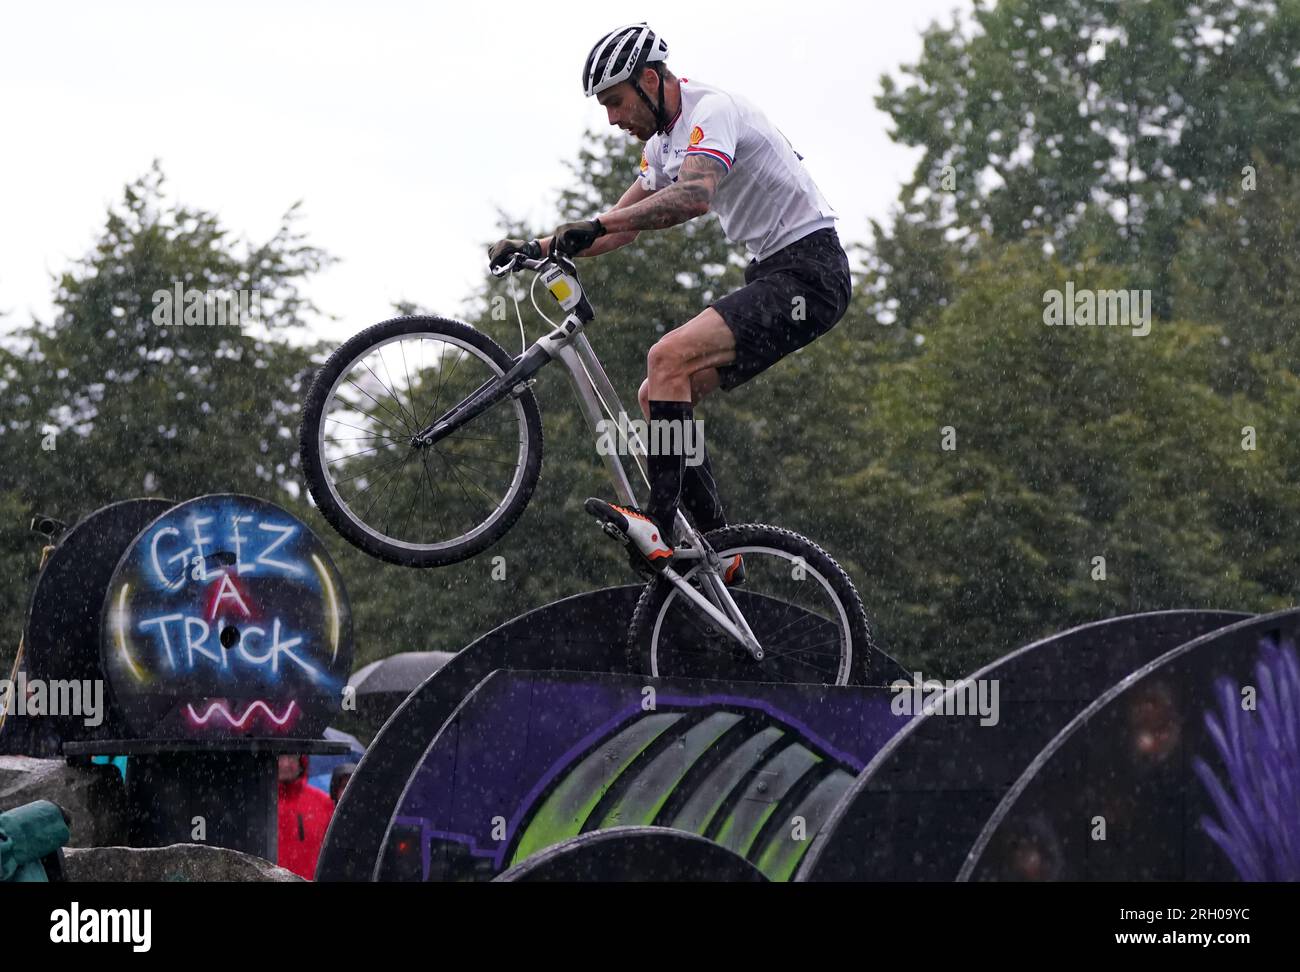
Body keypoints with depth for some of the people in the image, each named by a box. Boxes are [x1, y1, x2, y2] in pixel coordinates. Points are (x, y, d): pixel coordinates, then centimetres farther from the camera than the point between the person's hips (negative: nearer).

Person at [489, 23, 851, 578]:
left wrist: (595, 225, -41)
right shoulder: (665, 141, 16)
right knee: (656, 397, 4)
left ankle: (660, 525, -30)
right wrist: (536, 249, 7)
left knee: (668, 359, -26)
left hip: (807, 272, -10)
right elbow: (624, 226, 21)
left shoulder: (712, 111, -15)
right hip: (771, 275, 10)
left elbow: (695, 196, -35)